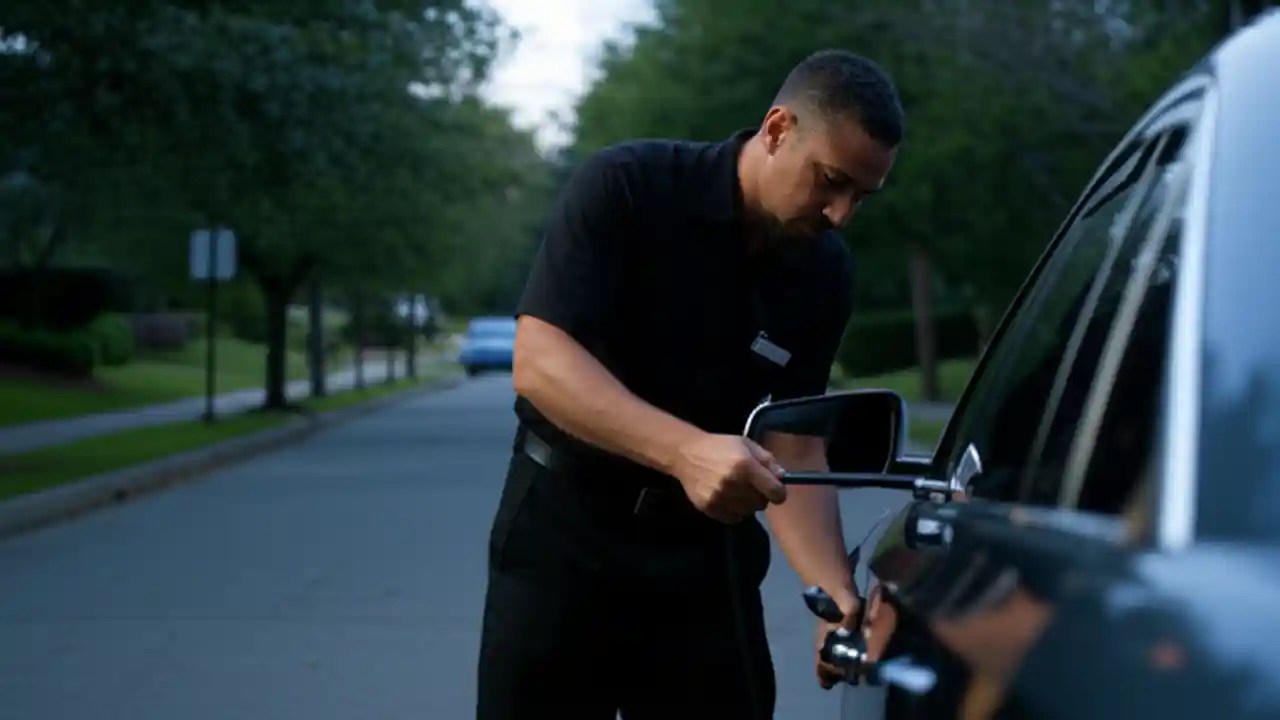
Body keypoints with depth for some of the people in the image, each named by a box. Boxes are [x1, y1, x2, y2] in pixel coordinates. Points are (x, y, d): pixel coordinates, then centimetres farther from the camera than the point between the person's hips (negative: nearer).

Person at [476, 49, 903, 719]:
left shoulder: (824, 275, -3)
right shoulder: (627, 187, -17)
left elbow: (795, 451, -4)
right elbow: (538, 361, -26)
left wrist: (838, 597, -21)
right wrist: (687, 451, -41)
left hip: (707, 544, 3)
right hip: (566, 522, -3)